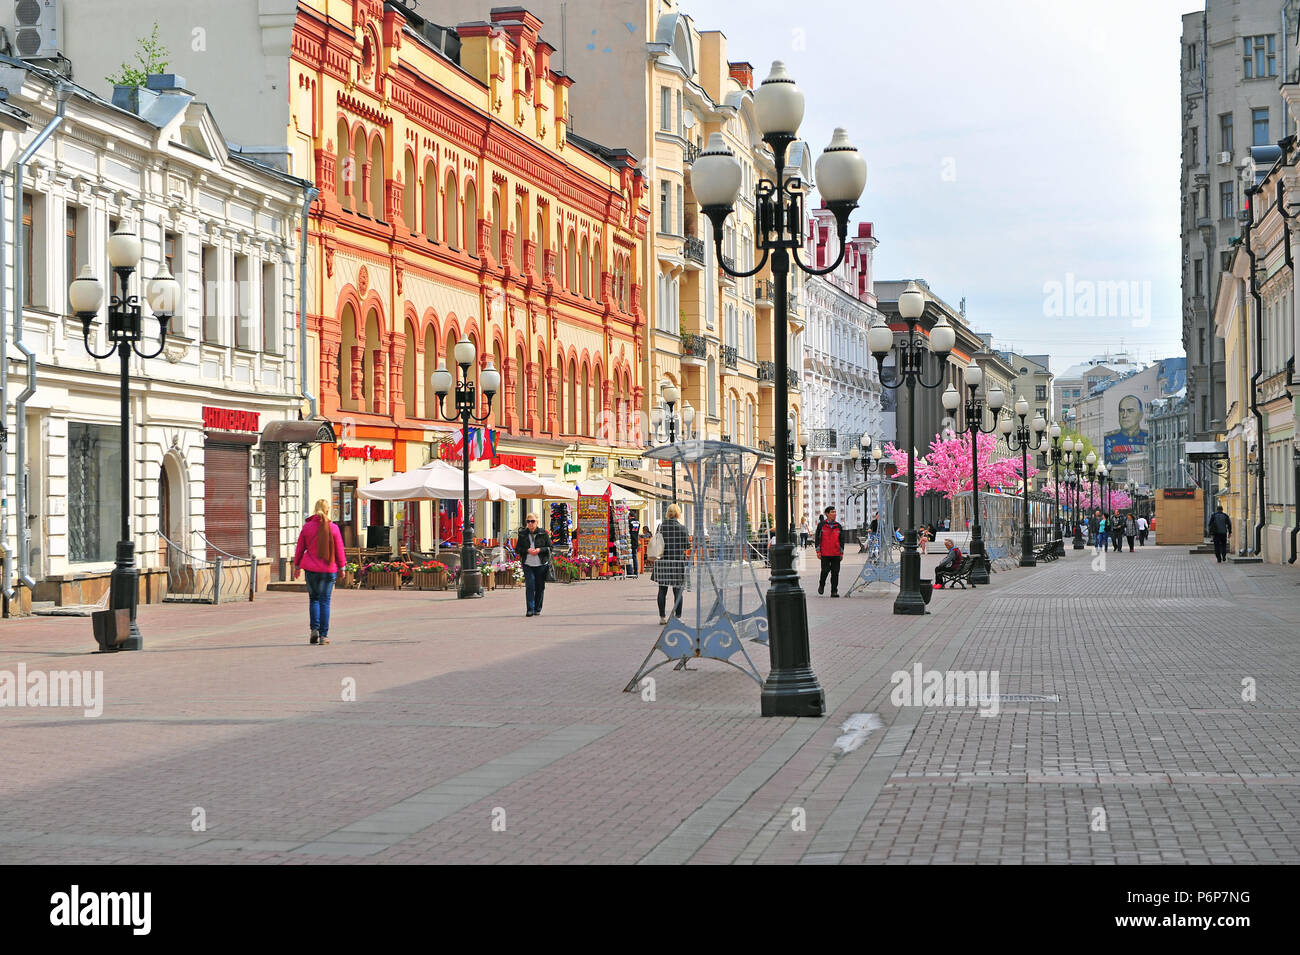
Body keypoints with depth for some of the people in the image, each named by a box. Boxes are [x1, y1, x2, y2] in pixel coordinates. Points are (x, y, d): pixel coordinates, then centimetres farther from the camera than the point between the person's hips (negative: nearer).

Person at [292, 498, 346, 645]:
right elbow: (339, 550, -1)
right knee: (325, 601, 4)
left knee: (313, 598, 16)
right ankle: (323, 635, 1)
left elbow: (300, 548, 5)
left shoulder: (307, 527, -2)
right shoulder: (333, 528, -5)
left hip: (311, 569, 1)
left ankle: (314, 629, -1)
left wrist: (297, 566, 15)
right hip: (329, 569, -1)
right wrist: (341, 567, 10)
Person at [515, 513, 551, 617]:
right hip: (528, 564, 0)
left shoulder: (543, 533, 3)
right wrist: (527, 550, -11)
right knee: (530, 586, -13)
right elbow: (517, 549, 7)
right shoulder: (522, 534, 6)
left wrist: (540, 550, -12)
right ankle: (530, 609, -12)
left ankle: (537, 609, 18)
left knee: (540, 587, 5)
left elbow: (550, 547, 6)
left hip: (541, 564, 0)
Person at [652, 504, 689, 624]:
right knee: (677, 591, 6)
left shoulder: (661, 526, -2)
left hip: (663, 560, 2)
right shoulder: (681, 528, -8)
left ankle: (662, 616, 8)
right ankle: (677, 616, 6)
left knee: (662, 590, 8)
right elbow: (687, 545, -3)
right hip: (678, 561, -2)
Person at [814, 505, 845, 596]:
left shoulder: (838, 526, 10)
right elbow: (817, 538, 3)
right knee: (825, 570, -4)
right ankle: (821, 585, 24)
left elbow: (841, 540, 14)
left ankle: (834, 591, 4)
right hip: (825, 553, -2)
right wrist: (818, 551, -3)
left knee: (835, 572, -1)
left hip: (836, 554, 2)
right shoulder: (821, 525, 2)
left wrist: (842, 552, 10)